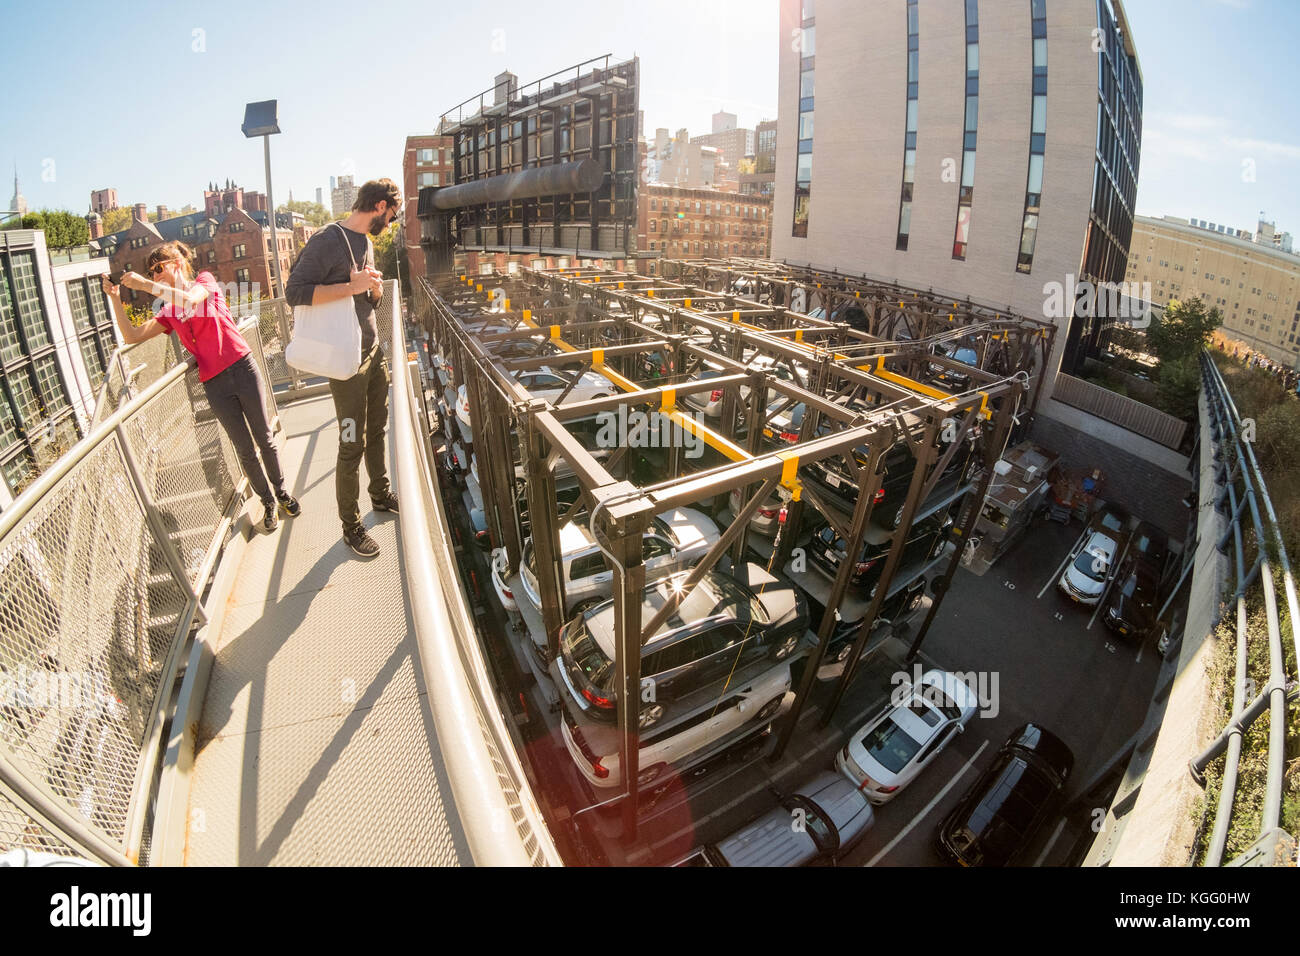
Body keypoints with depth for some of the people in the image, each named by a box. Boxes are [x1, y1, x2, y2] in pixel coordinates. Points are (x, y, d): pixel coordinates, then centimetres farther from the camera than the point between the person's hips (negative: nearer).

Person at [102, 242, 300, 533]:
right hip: (214, 383, 3)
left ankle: (282, 492, 23)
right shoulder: (168, 312, 16)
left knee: (264, 438, 5)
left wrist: (145, 285, -14)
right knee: (244, 449, 4)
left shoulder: (205, 280, 6)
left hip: (242, 368, -3)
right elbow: (132, 337, 10)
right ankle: (268, 502, 18)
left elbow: (190, 299, -16)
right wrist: (115, 298, 5)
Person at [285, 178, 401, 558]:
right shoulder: (329, 239, -14)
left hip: (374, 352, 9)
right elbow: (295, 291, -20)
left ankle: (381, 494, 36)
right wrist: (352, 286, -24)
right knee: (353, 445, -2)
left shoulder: (365, 241, 14)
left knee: (377, 431, 18)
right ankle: (350, 524, 11)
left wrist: (375, 286, 0)